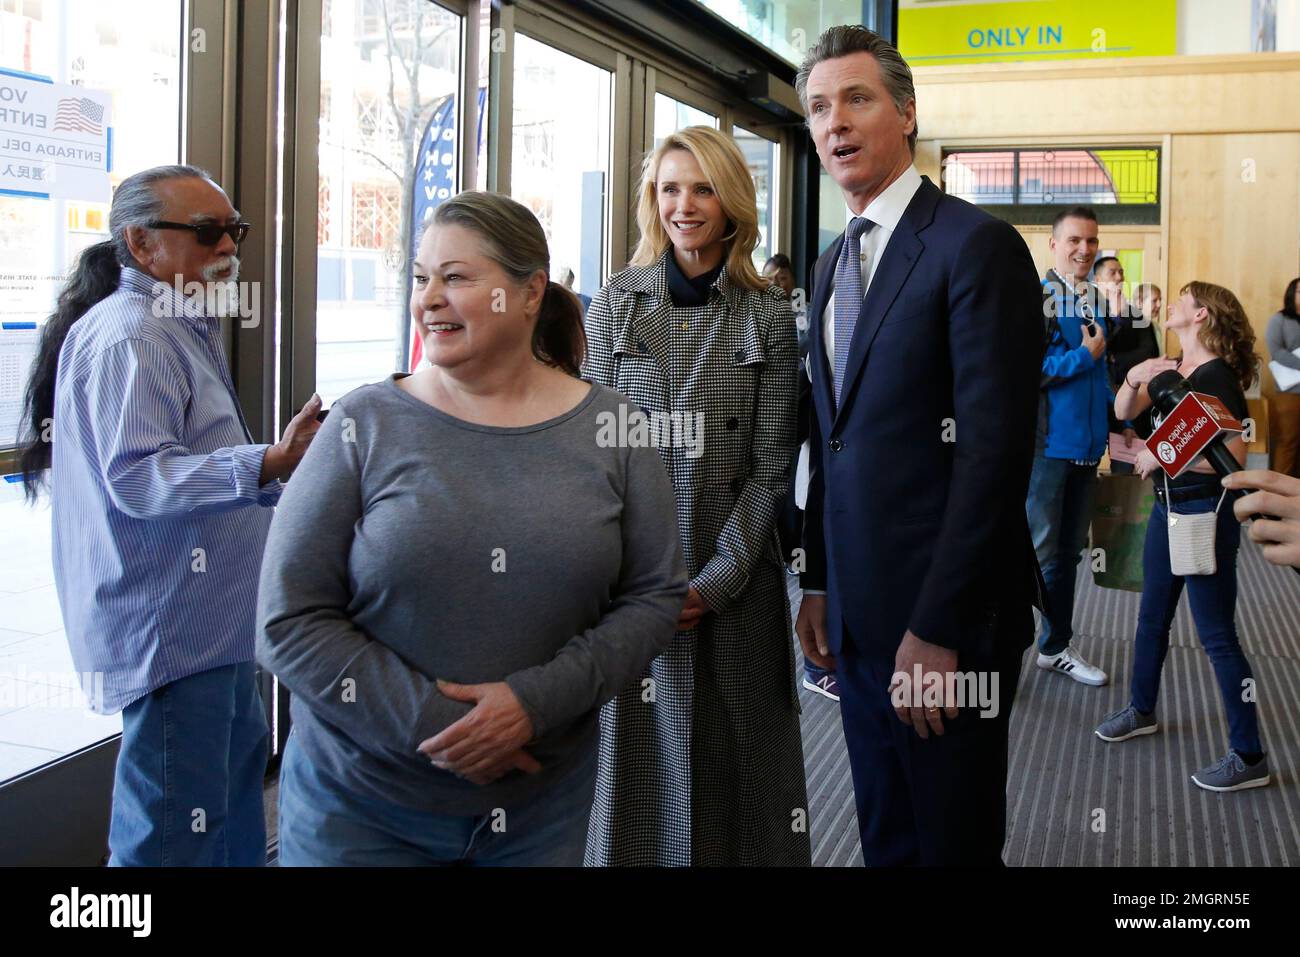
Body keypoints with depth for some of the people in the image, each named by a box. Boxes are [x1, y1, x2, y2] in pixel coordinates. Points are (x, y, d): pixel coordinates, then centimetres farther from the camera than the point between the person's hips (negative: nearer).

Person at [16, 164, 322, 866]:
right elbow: (136, 478, -29)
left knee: (238, 766, 23)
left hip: (213, 621, 11)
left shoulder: (180, 330, 18)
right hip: (171, 630, -11)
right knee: (173, 834, -5)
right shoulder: (127, 337, -17)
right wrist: (270, 464, -38)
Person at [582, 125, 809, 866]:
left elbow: (772, 464, -3)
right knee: (638, 750, 9)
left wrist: (715, 580, -12)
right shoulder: (615, 306, 3)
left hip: (736, 575, 0)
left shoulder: (769, 314, 0)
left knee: (735, 747, 9)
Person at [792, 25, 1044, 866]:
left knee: (953, 839, 8)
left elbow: (996, 450, -19)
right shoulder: (831, 265, 13)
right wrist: (820, 584, 12)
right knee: (884, 837, 18)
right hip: (859, 610, 7)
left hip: (947, 616, -7)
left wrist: (936, 628, -20)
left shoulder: (977, 245, -13)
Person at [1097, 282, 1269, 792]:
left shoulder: (1216, 377, -18)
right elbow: (1123, 411, 9)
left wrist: (1162, 456, -21)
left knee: (1216, 634, -5)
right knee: (1153, 616, 19)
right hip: (1168, 506, 9)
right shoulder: (1172, 371, 8)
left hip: (1205, 514, -9)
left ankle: (1250, 757, 4)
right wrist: (1135, 378, -10)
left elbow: (1234, 454, -26)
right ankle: (1142, 711, 37)